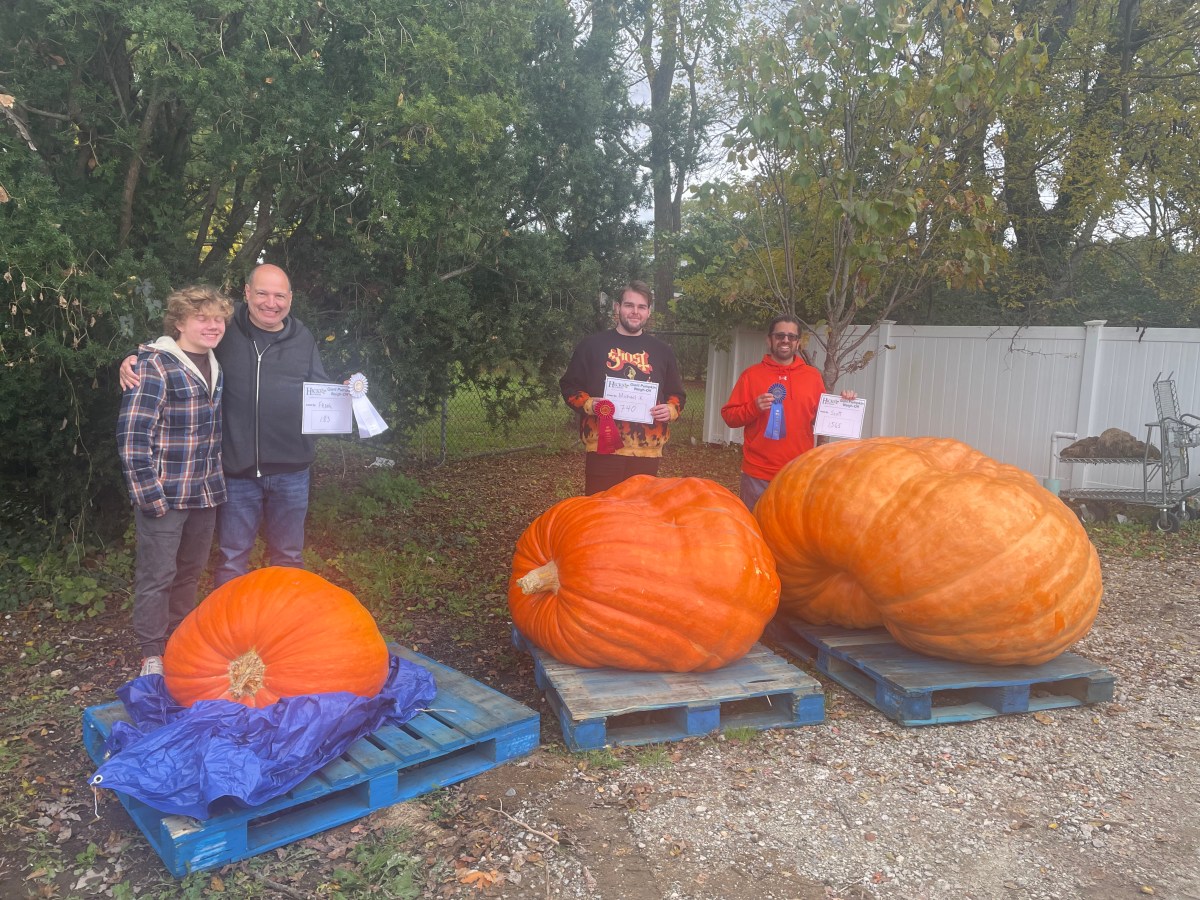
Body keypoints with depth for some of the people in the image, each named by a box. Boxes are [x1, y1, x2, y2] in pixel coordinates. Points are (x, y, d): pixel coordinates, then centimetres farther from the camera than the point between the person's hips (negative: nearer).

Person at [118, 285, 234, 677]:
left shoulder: (215, 366, 10)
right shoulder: (155, 365, -12)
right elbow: (132, 435, -17)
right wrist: (149, 495, -18)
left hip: (205, 493, 7)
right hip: (164, 494, -7)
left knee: (190, 572, 17)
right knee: (157, 576, 3)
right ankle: (152, 655, 19)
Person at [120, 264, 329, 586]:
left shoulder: (303, 339, 7)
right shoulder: (224, 331, -2)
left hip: (290, 471, 2)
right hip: (238, 469, -2)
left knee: (288, 557, 17)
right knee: (232, 559, 11)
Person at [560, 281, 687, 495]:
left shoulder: (662, 351, 16)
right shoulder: (592, 345, 6)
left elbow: (677, 394, 21)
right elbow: (569, 385, 7)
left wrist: (671, 410, -1)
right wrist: (587, 404, -12)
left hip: (647, 450, 3)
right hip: (603, 448, -3)